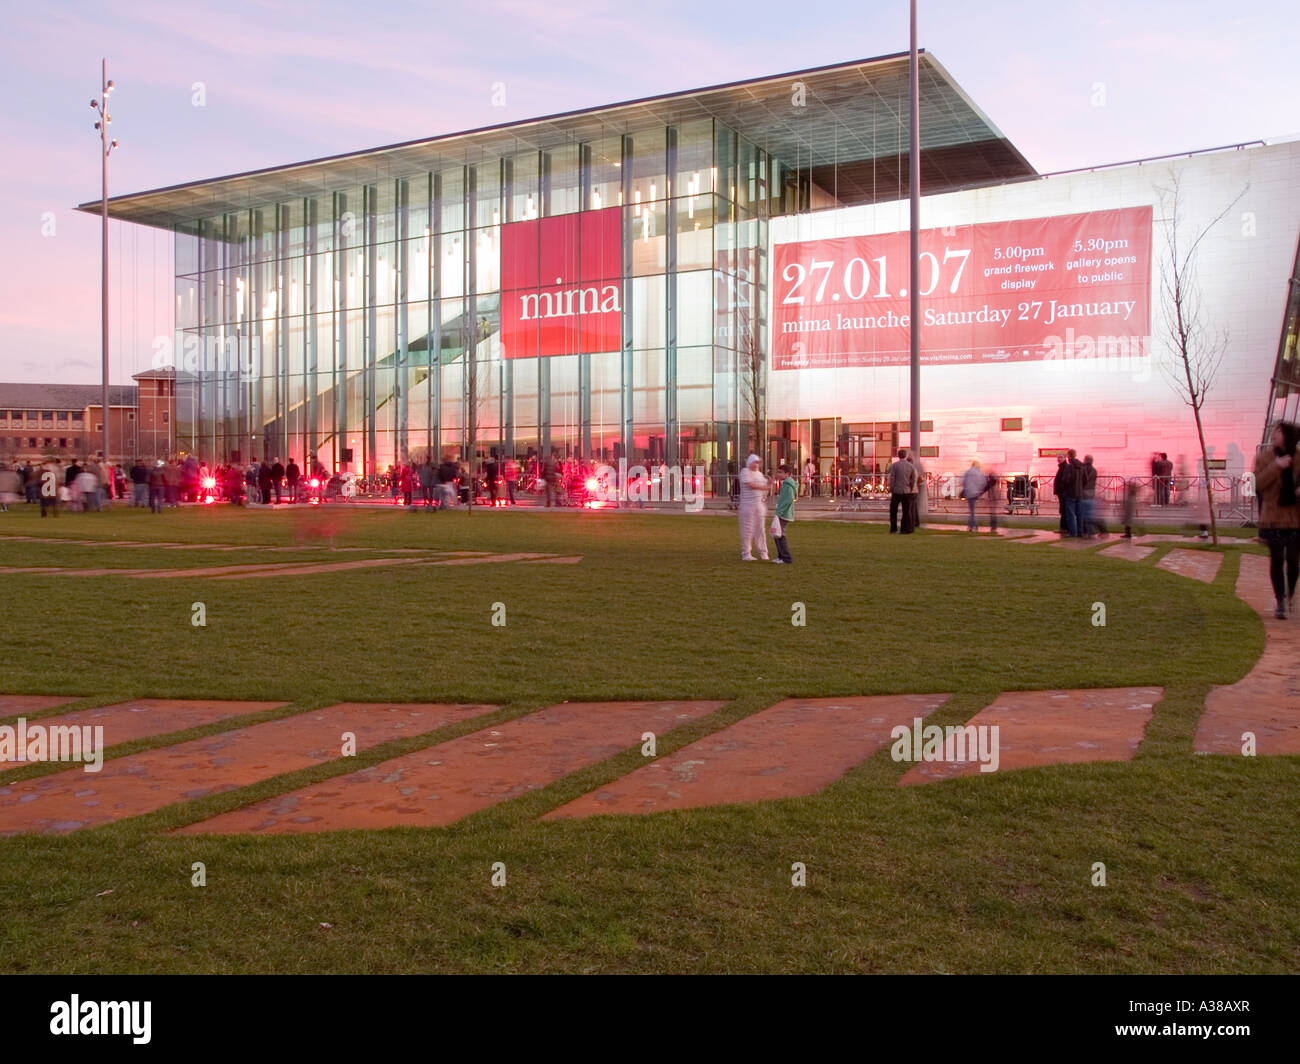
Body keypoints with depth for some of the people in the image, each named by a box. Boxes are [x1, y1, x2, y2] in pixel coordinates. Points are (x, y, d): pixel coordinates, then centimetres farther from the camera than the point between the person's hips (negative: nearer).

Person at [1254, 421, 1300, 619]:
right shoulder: (1265, 457, 1)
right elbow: (1259, 484, -10)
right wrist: (1276, 466, -21)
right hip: (1274, 517, 0)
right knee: (1277, 559, 0)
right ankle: (1281, 603, 6)